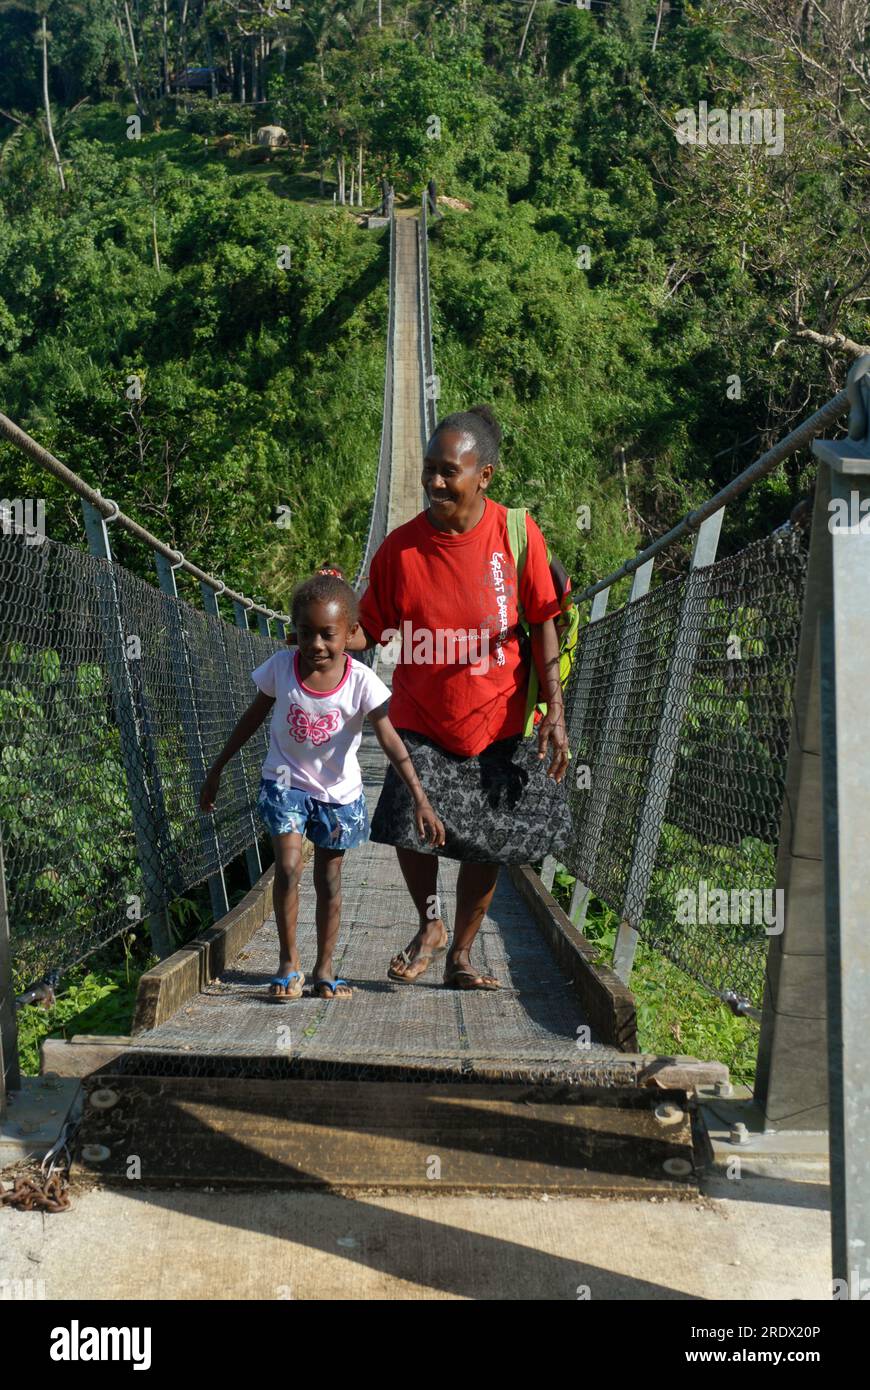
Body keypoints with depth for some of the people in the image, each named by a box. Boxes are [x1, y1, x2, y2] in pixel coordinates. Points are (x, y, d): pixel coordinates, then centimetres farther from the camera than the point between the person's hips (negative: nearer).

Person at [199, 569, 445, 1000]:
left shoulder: (360, 681, -20)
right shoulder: (281, 666, -15)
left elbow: (392, 743, -24)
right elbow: (252, 718, 0)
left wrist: (421, 800, -33)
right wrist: (216, 770, 5)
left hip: (337, 790, 0)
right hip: (285, 781, 0)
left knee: (329, 879, 9)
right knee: (288, 866, -15)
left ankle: (324, 969, 22)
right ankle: (288, 962, 1)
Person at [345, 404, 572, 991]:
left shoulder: (516, 534, -9)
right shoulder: (401, 546, -7)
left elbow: (543, 624, -4)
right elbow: (371, 630, 0)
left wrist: (555, 712, -8)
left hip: (500, 724, 0)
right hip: (422, 722, 0)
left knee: (487, 846, 7)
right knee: (410, 824, -13)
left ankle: (461, 955, 28)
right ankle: (430, 925, 17)